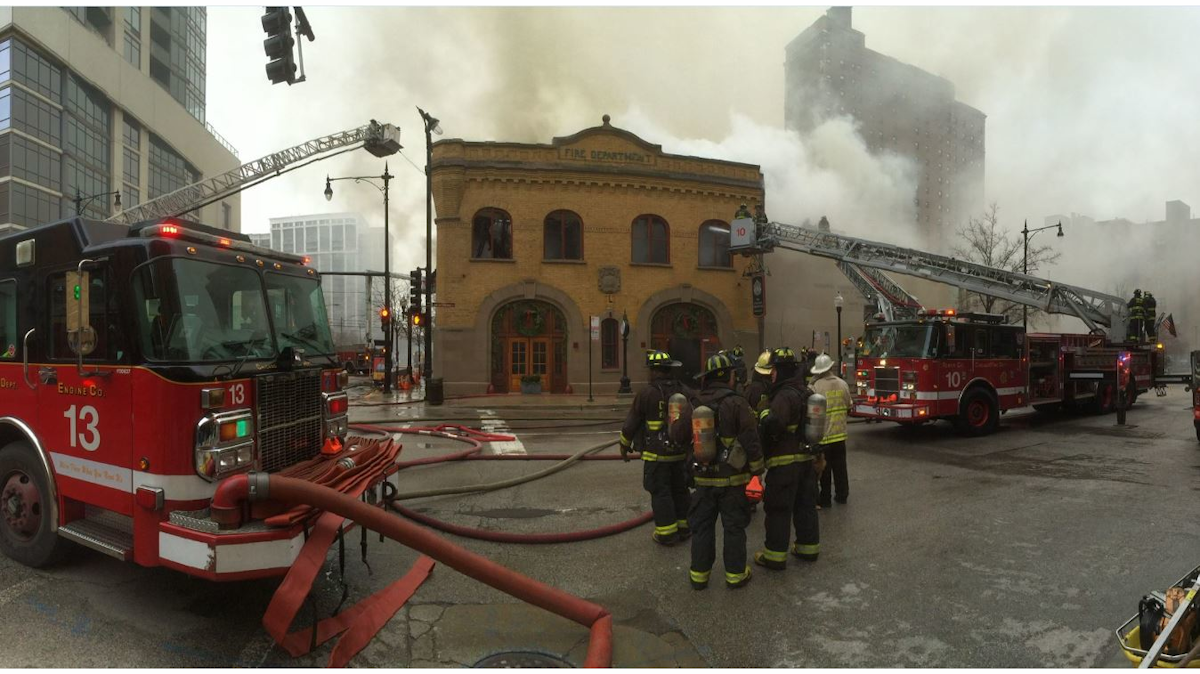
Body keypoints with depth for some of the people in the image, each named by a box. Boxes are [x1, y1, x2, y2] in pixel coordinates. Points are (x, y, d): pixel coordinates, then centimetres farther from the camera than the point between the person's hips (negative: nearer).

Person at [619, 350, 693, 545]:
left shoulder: (647, 393, -13)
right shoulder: (685, 392, 3)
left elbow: (631, 423, -7)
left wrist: (624, 446, 7)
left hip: (656, 455, -5)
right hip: (682, 453, 6)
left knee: (660, 493, 3)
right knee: (680, 490, 17)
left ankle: (666, 533, 6)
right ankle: (683, 528, 25)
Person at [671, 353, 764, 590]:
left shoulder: (694, 405, -1)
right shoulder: (737, 403, -13)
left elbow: (677, 435, 6)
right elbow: (750, 440, -14)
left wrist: (678, 418, 25)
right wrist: (757, 468, -2)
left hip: (703, 478, 3)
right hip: (732, 479, -3)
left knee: (702, 526, 13)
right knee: (734, 526, 10)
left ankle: (699, 573, 19)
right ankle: (735, 574, 18)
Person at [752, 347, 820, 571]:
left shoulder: (785, 395, -20)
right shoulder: (806, 393, 11)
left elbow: (773, 424, -35)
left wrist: (764, 414, -16)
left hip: (785, 462, -9)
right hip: (807, 458, 9)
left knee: (778, 509, 0)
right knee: (806, 505, 18)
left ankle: (775, 555, 6)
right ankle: (808, 547, 28)